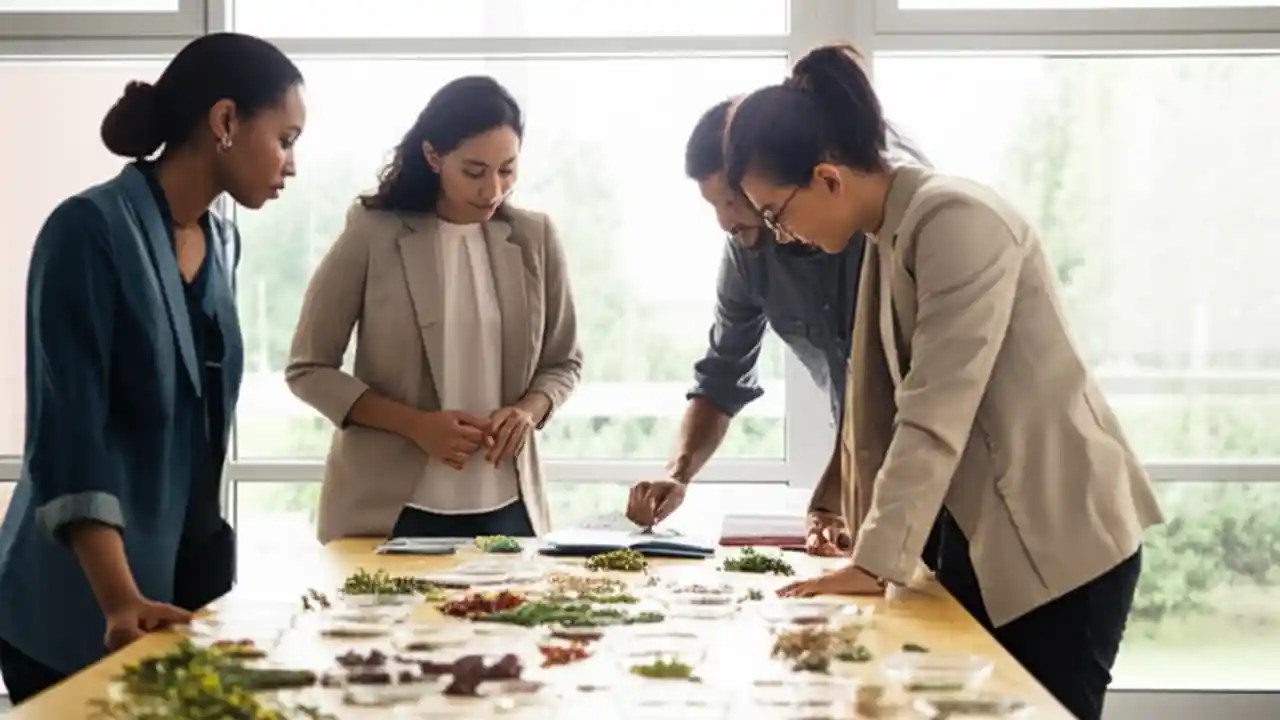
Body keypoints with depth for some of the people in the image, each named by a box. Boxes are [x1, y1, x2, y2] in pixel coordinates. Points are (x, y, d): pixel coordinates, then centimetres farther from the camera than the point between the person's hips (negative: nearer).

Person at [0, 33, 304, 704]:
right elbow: (68, 438, -22)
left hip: (189, 586, 7)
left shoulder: (222, 242, 8)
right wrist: (122, 600, -30)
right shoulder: (91, 230, -15)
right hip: (82, 609, -7)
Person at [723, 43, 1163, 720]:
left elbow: (936, 413, -25)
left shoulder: (957, 221, -20)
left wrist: (876, 561, -24)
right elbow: (879, 405, 13)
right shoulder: (889, 237, 9)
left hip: (1060, 537, -9)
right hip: (982, 533, 9)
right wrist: (868, 534, 12)